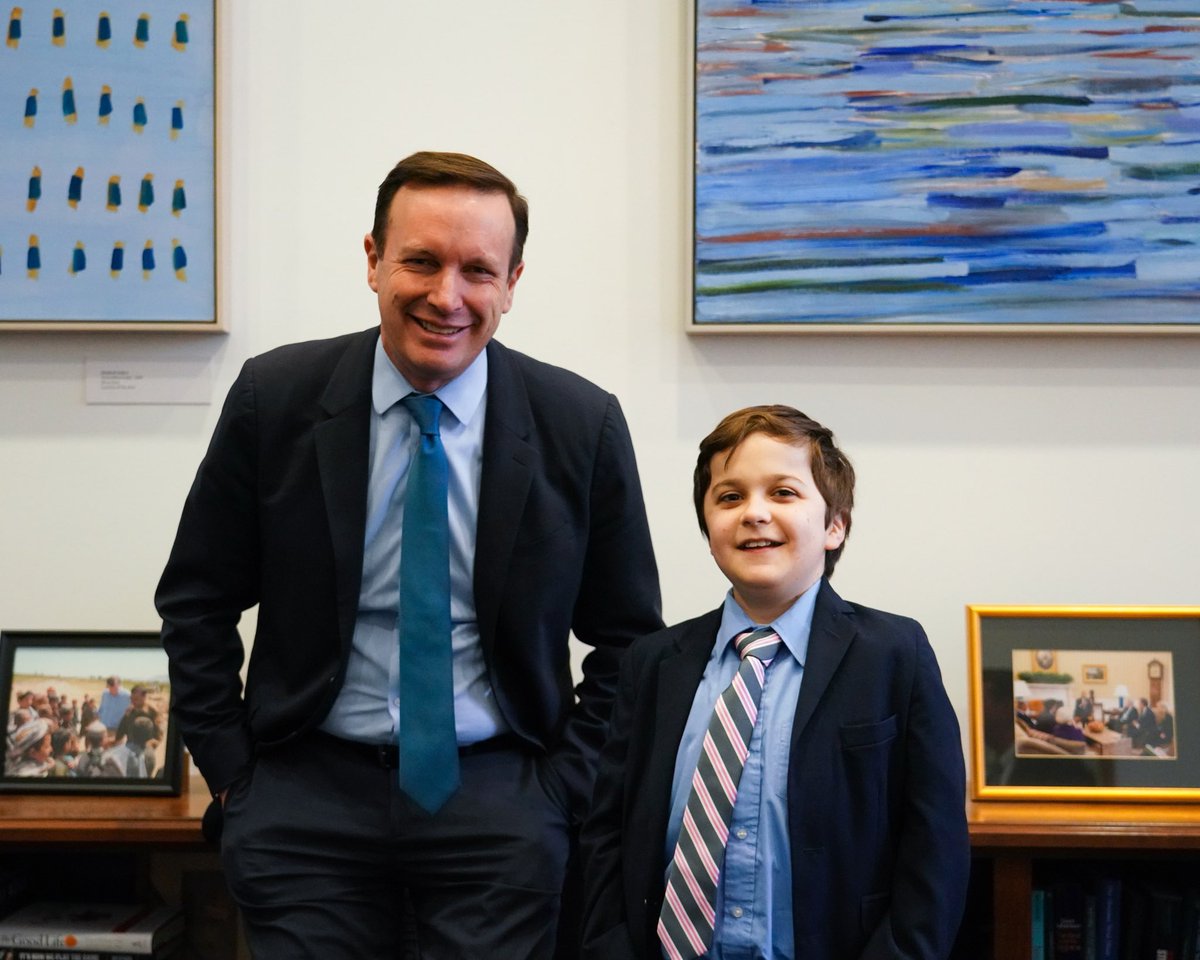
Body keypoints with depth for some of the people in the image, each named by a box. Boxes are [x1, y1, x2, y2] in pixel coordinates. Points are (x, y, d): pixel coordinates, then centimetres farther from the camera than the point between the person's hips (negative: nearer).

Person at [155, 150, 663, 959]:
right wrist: (232, 773, 0)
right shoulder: (274, 399, -4)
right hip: (305, 794, 0)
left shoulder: (582, 425, -5)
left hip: (499, 798, 0)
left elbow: (626, 636, 5)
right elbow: (197, 602, 4)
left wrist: (565, 788, -2)